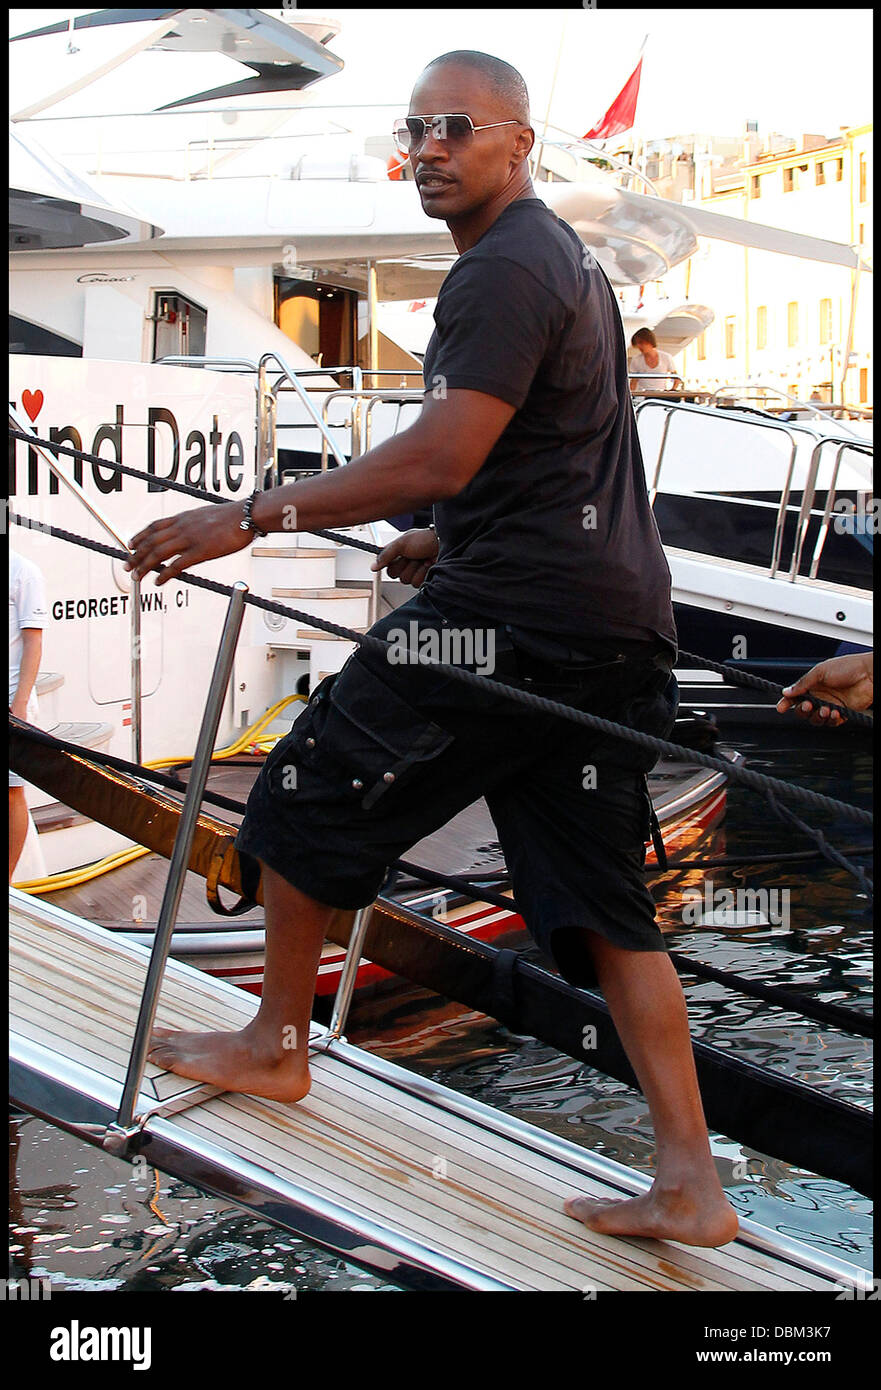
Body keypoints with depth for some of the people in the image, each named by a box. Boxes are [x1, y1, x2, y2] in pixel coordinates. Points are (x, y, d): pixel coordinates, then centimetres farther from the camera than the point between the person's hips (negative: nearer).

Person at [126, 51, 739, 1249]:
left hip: (515, 612, -10)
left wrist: (253, 517, -20)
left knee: (311, 791, 8)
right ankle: (690, 1183, 6)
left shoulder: (504, 270, -11)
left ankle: (275, 1044, 24)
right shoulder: (567, 256, 22)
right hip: (621, 618, 10)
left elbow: (441, 459, -22)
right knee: (603, 902, 9)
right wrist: (450, 538, 33)